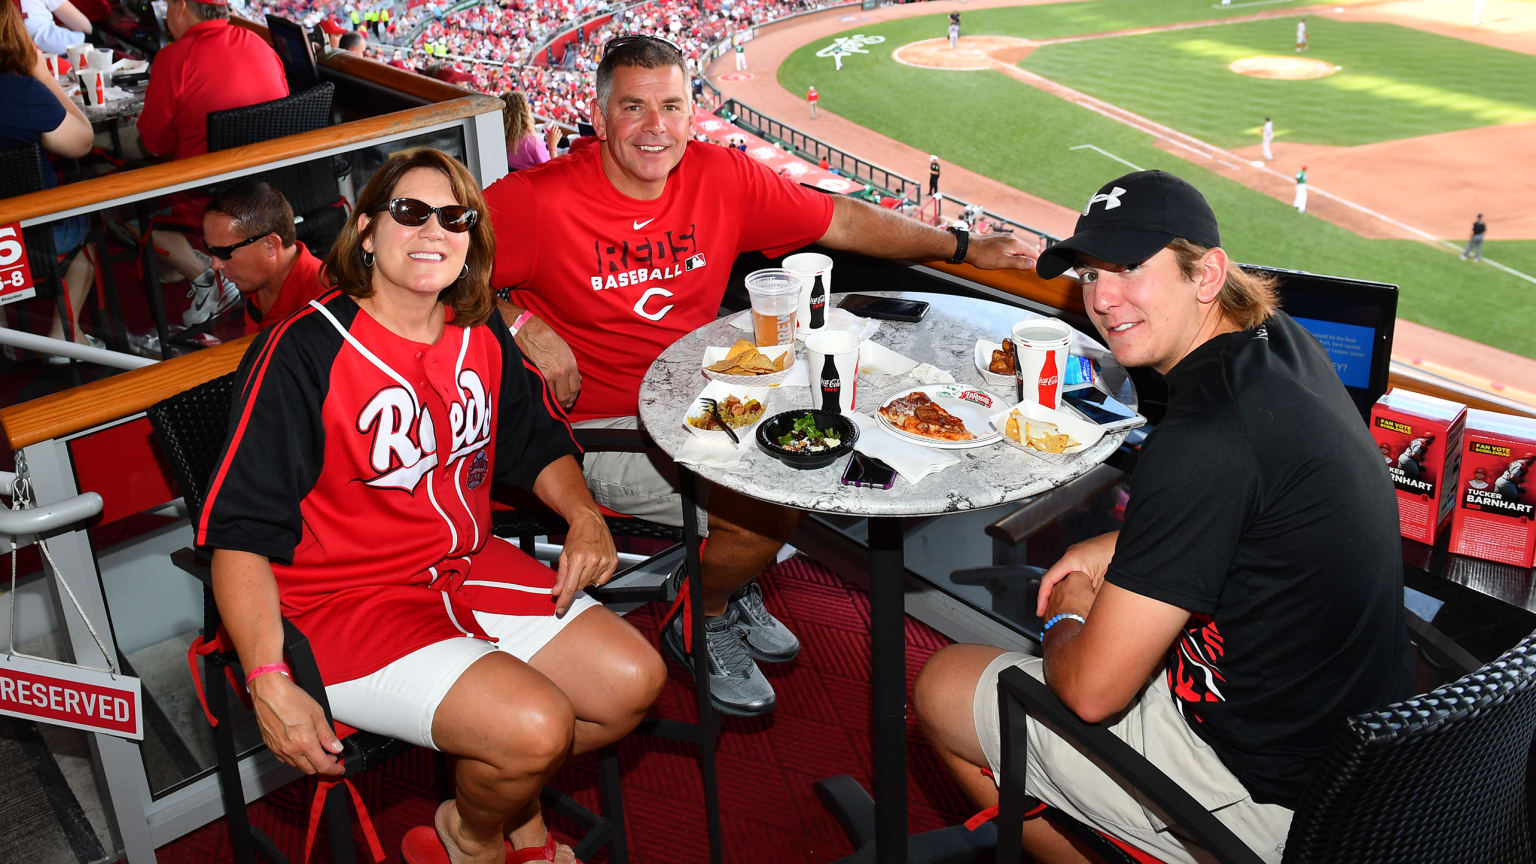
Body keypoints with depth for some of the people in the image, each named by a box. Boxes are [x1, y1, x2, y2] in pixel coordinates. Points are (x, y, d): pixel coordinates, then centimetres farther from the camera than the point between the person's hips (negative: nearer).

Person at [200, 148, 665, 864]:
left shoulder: (483, 338, 4)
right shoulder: (303, 354, -17)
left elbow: (540, 444, 19)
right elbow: (241, 532, -18)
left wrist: (585, 517, -2)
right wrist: (269, 683, -27)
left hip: (467, 567, 7)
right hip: (345, 601, -7)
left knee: (634, 681, -2)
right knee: (535, 726, -24)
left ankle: (516, 805, 26)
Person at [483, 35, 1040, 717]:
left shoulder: (724, 179, -1)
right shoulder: (537, 201, -15)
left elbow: (840, 221, 7)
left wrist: (965, 247, 7)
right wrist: (523, 326, -24)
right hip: (603, 430, -6)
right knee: (769, 509, -20)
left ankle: (732, 587, 21)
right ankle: (702, 625, 12)